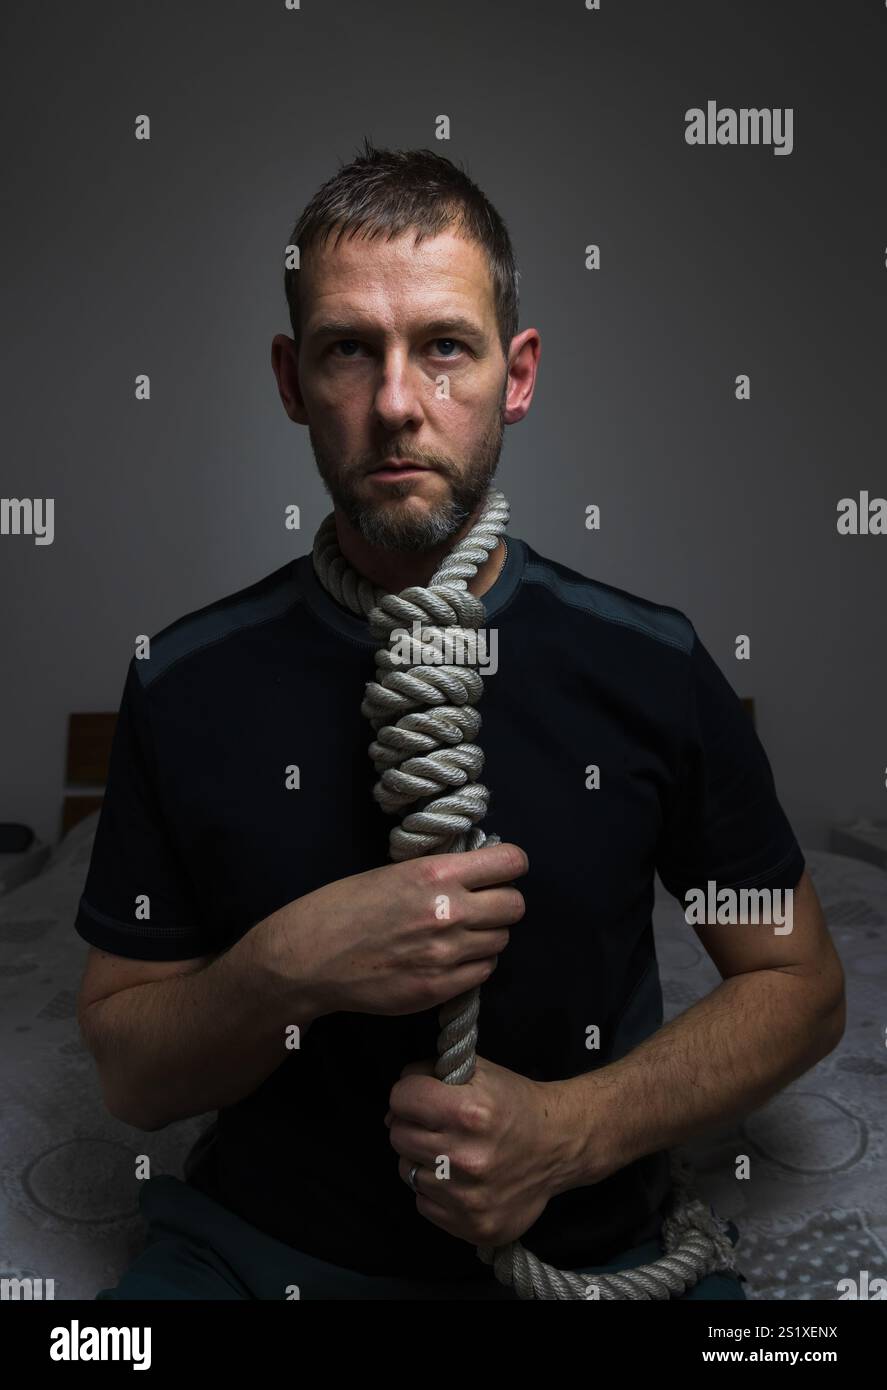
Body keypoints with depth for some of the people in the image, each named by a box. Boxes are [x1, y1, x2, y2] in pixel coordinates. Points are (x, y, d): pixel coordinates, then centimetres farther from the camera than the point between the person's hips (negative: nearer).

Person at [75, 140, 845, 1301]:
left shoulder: (651, 666, -8)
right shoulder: (189, 686, -8)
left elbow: (801, 983, 0)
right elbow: (126, 1074, -1)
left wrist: (572, 1129, -14)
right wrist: (288, 971, -23)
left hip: (586, 1245, 1)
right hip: (259, 1243, 0)